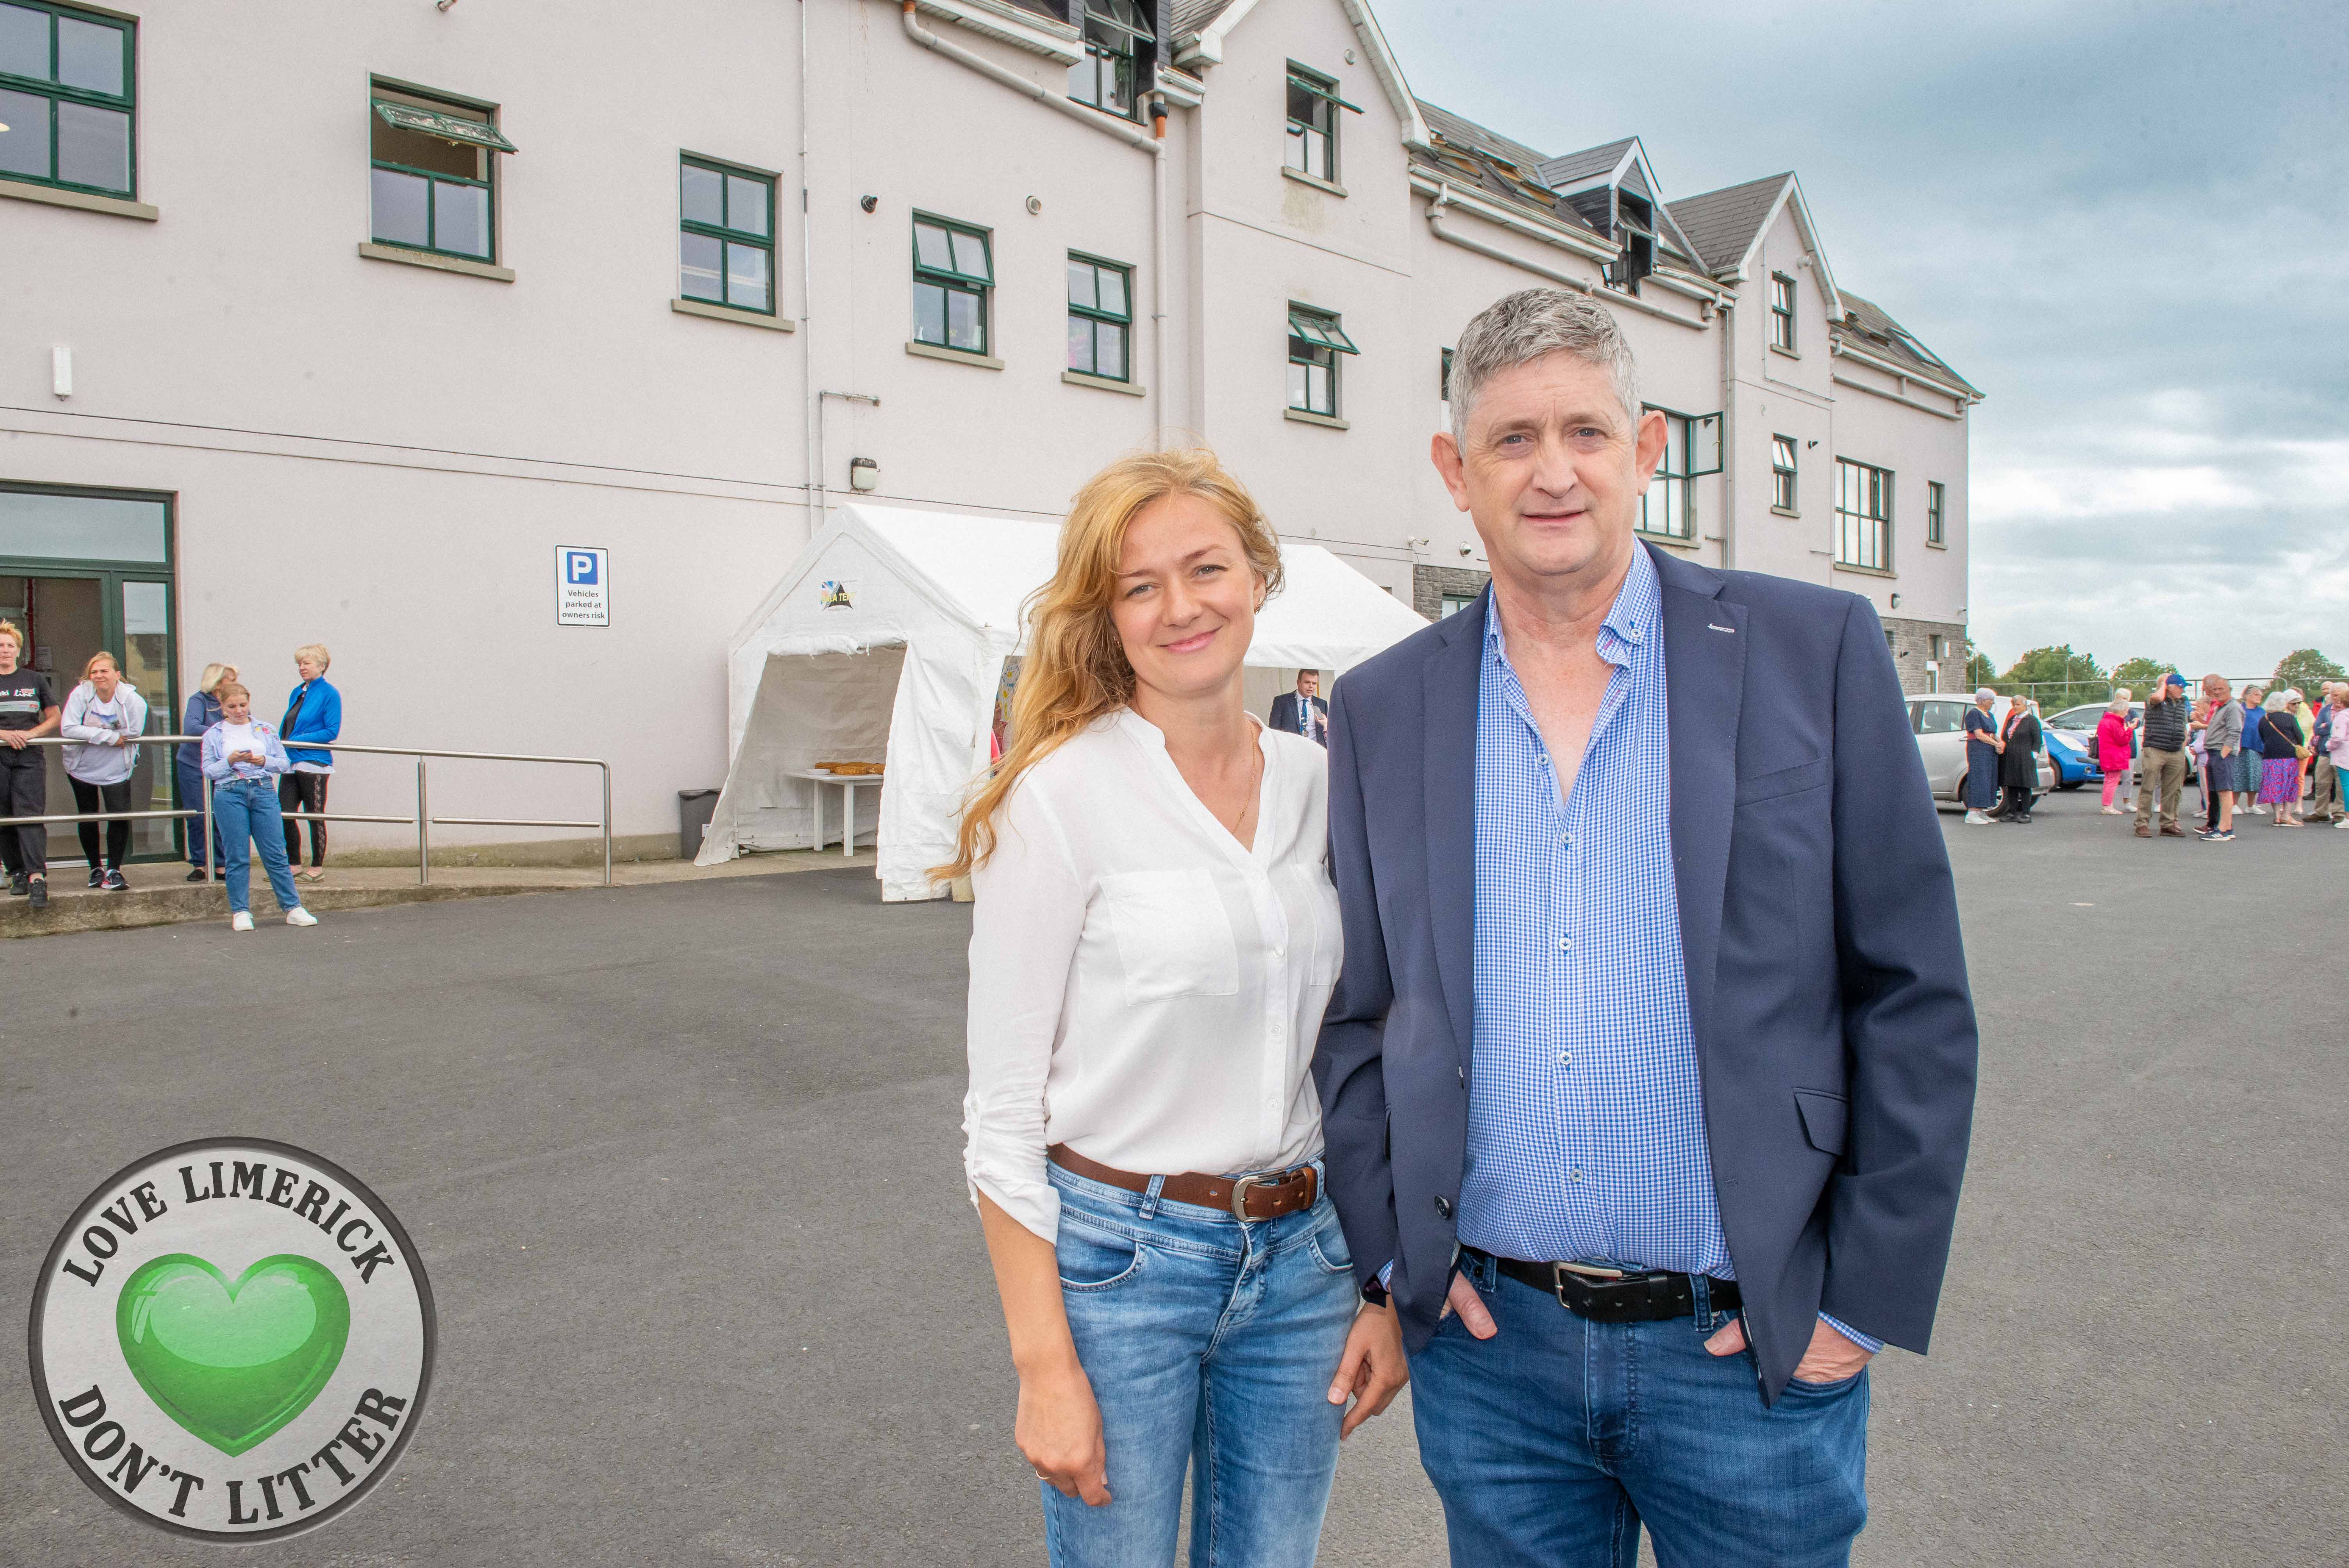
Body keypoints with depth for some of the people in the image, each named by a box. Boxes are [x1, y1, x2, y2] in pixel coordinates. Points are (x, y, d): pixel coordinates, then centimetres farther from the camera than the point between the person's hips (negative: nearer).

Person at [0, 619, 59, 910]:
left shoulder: (35, 680, 13)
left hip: (29, 758, -1)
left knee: (30, 816, -12)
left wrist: (31, 733, -5)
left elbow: (55, 719, 13)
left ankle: (37, 877, -21)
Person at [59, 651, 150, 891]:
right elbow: (67, 729, -24)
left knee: (121, 818, -10)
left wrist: (91, 735, -18)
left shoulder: (132, 699, -17)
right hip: (82, 767, 2)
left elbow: (133, 734, -22)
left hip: (116, 769, -2)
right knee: (87, 818, 13)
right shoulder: (81, 694, -15)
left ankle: (113, 870, 2)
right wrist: (109, 736, -29)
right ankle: (96, 868, 29)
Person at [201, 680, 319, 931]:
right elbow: (208, 771, 3)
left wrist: (264, 761, -10)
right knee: (237, 857, 1)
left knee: (276, 855, -1)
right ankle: (240, 912, 8)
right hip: (229, 795, -1)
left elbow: (284, 764, 9)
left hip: (263, 792, 1)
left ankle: (293, 908, 1)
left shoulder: (266, 730, 12)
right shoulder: (214, 735, 9)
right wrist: (230, 761, -13)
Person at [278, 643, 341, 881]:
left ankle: (318, 867, 10)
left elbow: (332, 731, -12)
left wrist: (298, 740, -15)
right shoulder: (297, 693, 16)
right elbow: (286, 726, 23)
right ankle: (294, 865, 14)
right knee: (285, 815, 4)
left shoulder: (329, 694, -6)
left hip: (314, 763, -7)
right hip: (292, 763, 7)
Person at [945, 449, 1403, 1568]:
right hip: (1119, 1257, -4)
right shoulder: (1063, 793, -13)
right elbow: (1002, 1106, -11)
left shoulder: (1320, 783, 1)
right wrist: (1045, 1367, -11)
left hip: (1303, 1257, 5)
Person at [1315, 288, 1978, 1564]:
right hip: (1485, 1345, 2)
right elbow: (1353, 1012, 7)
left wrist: (1868, 1297, -6)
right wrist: (1391, 1254, 1)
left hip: (1754, 1351, -1)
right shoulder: (1381, 708, 1)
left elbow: (1915, 1000, -4)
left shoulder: (1815, 650, -5)